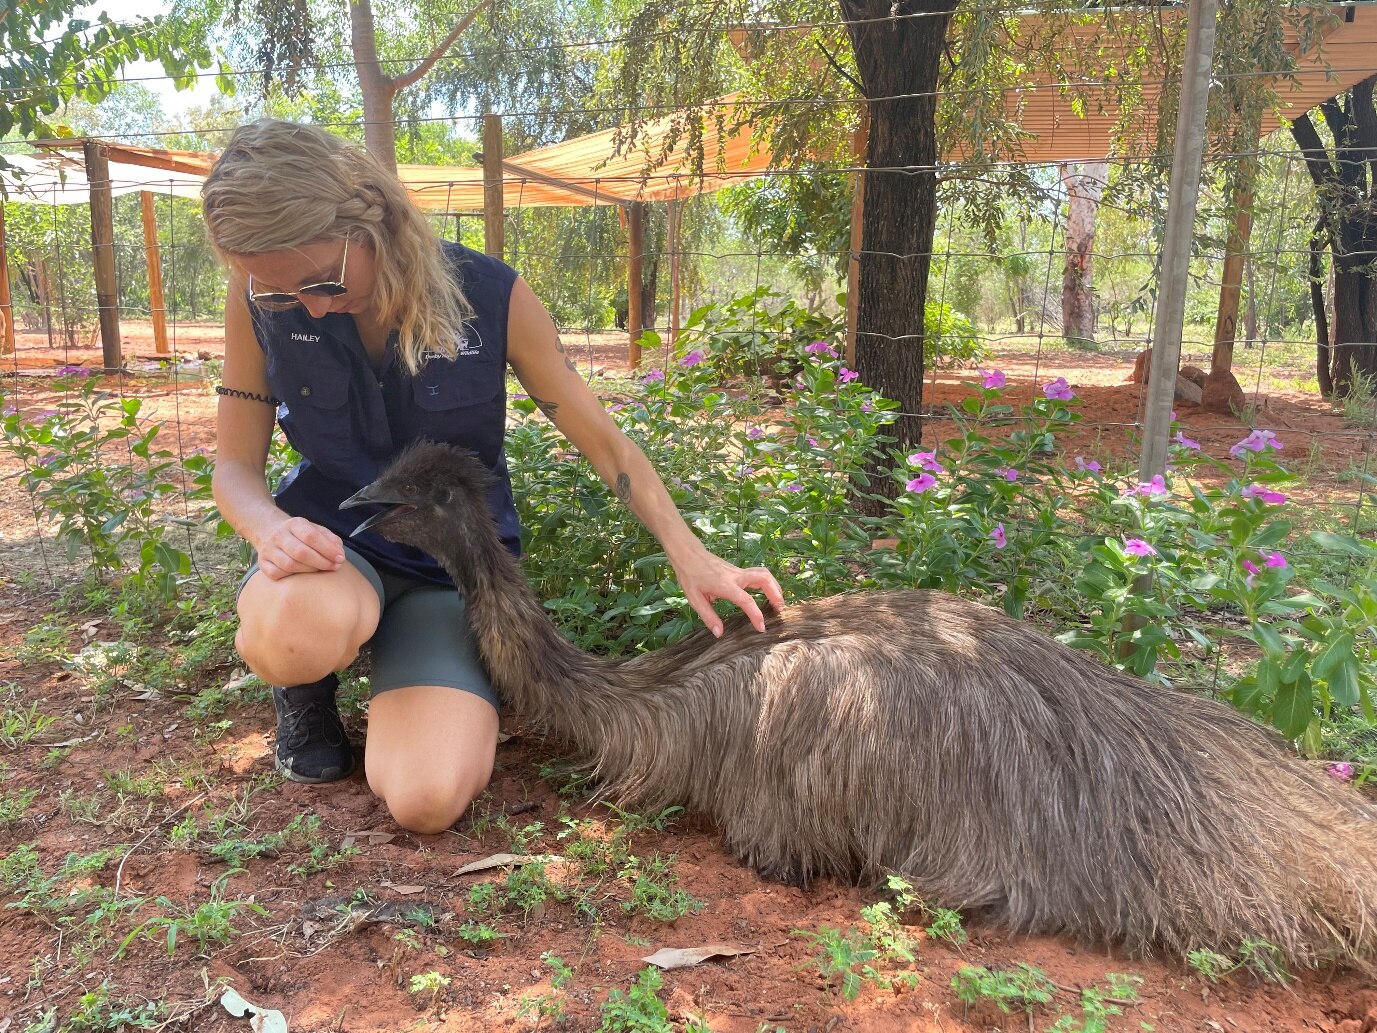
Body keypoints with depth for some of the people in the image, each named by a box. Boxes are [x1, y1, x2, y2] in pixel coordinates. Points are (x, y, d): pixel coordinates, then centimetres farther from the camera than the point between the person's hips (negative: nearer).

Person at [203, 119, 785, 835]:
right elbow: (235, 464, -2)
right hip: (330, 545, 1)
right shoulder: (260, 304, -10)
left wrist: (690, 557, -17)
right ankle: (305, 692, 1)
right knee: (293, 631, -40)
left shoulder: (488, 297, -15)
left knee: (430, 799, -23)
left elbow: (600, 438, -8)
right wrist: (271, 527, -27)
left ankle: (402, 671, 13)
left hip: (453, 564, 0)